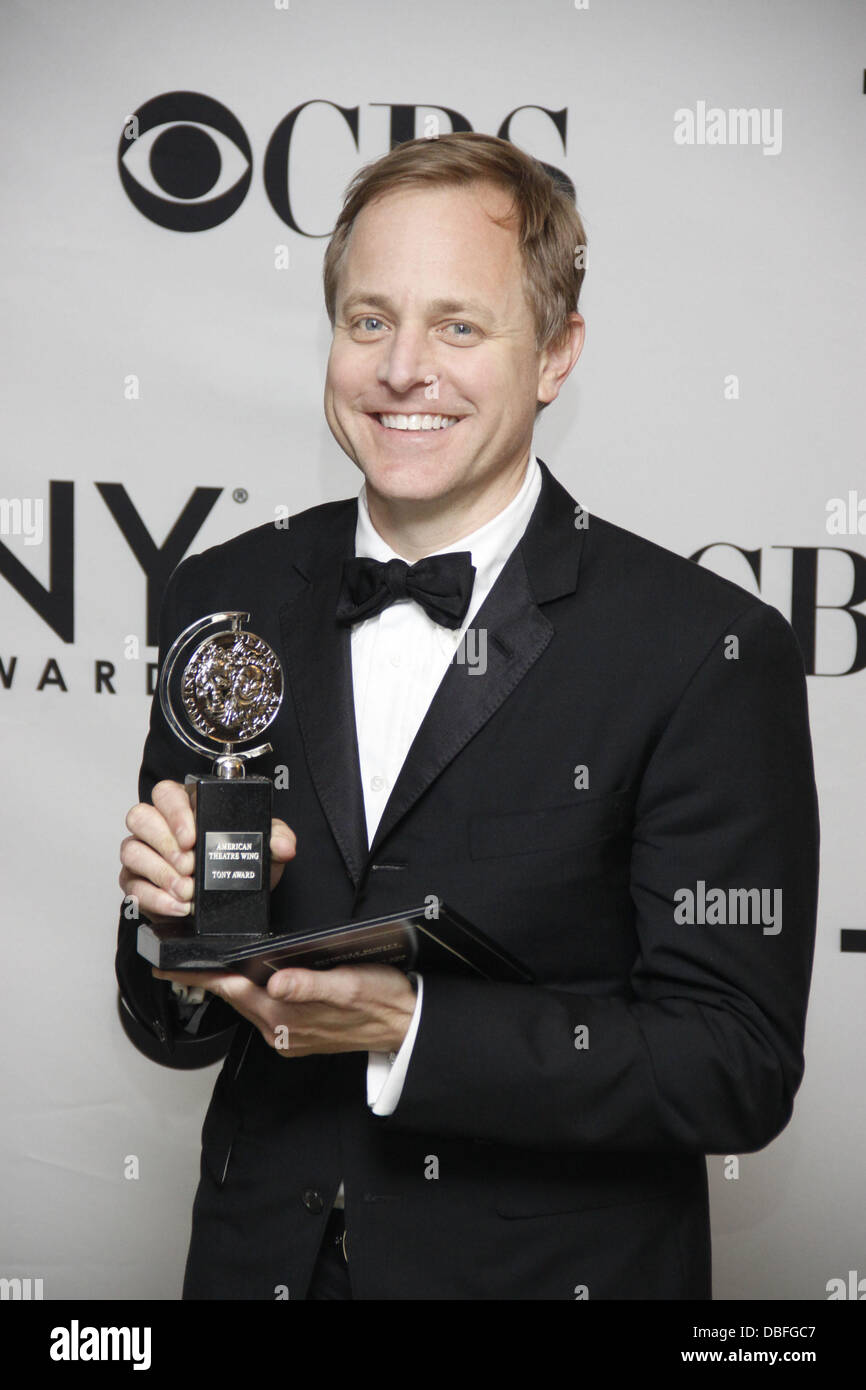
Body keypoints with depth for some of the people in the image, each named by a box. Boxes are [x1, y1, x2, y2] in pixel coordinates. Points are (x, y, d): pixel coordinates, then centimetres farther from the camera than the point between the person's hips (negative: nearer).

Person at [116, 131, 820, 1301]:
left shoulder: (709, 652, -16)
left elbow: (740, 1069, -17)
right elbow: (172, 1025, 3)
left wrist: (406, 1030, -25)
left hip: (550, 1265, -3)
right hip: (261, 1257, 3)